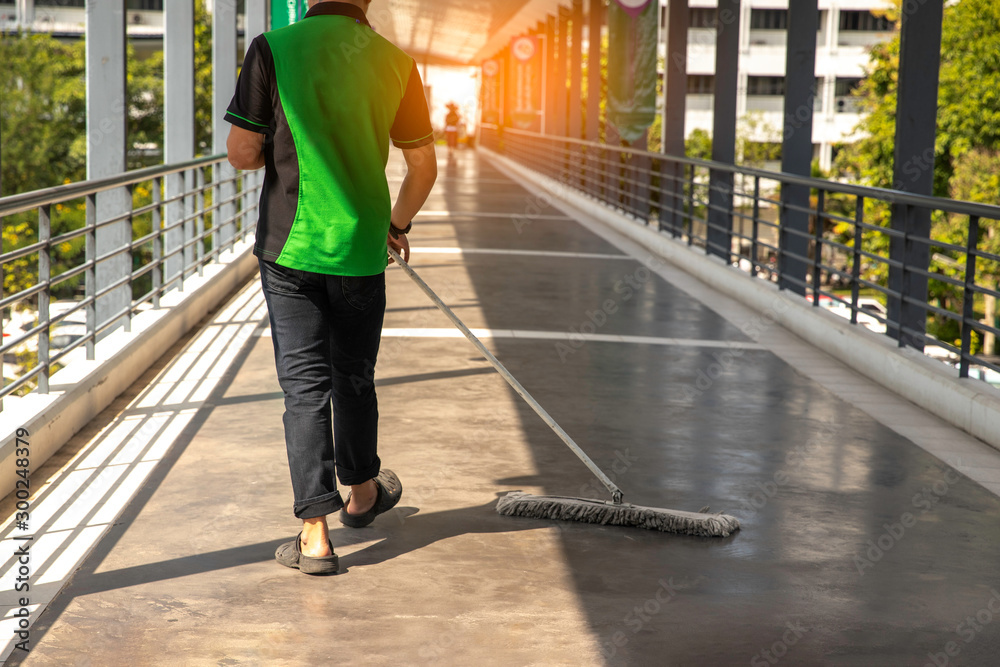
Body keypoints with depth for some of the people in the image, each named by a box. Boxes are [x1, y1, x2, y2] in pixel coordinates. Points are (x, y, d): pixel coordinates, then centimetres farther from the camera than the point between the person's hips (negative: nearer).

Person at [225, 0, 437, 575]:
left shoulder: (273, 50, -8)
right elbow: (424, 166, 6)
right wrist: (398, 225, 23)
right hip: (362, 251, 2)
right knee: (354, 378, 19)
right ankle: (362, 493, 39)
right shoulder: (394, 62, -1)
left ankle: (316, 536, -1)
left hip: (292, 248, -2)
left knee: (305, 385, 2)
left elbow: (242, 153, -8)